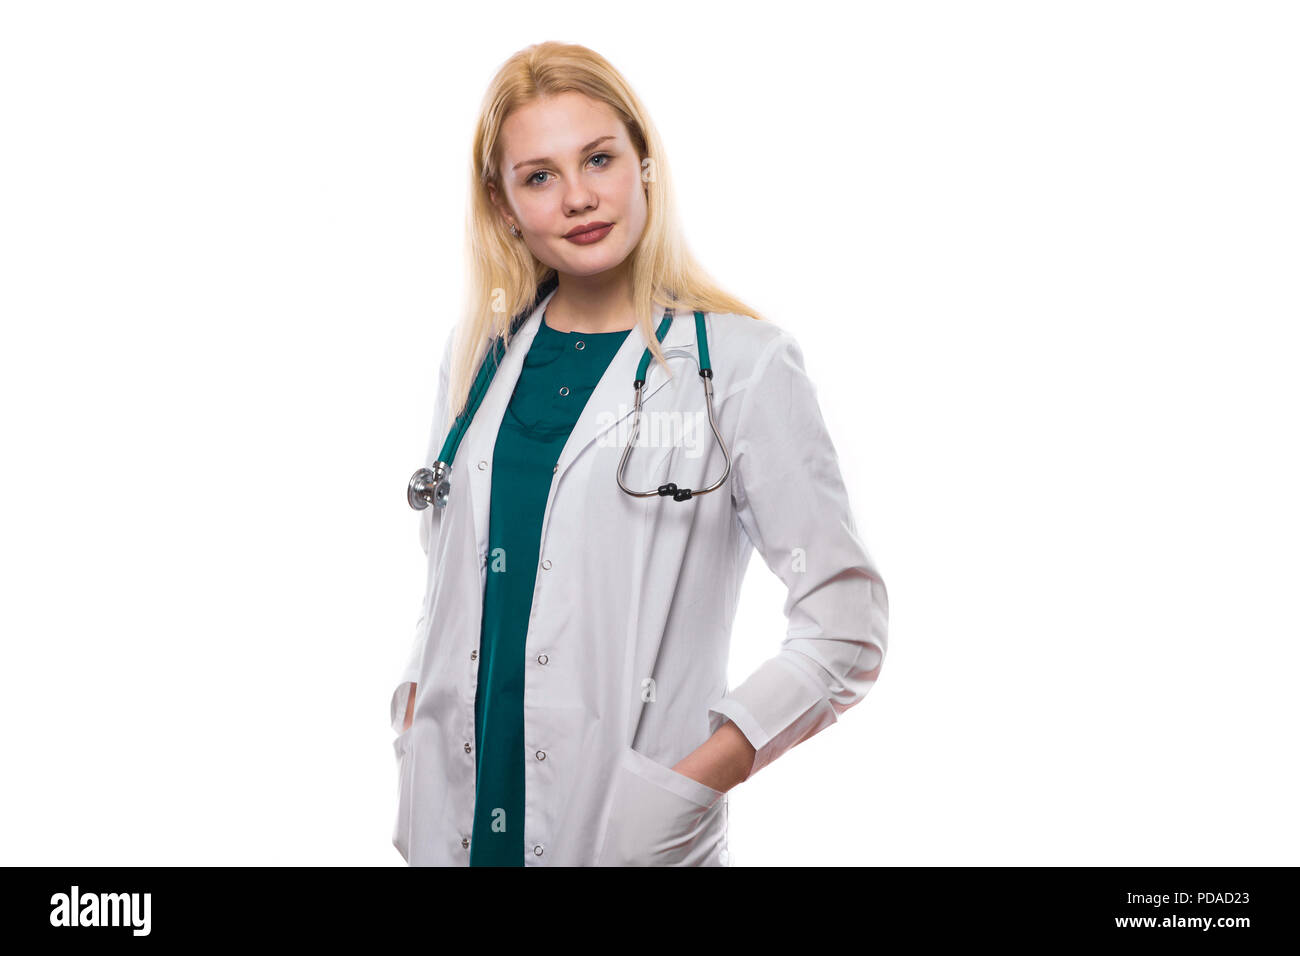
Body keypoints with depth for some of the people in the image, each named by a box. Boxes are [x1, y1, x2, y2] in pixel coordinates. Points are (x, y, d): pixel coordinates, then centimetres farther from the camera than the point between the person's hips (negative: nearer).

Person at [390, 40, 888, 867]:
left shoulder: (744, 363, -10)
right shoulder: (477, 356, 5)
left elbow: (846, 628, -11)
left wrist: (691, 786, -16)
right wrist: (413, 731, 5)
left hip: (628, 828, -4)